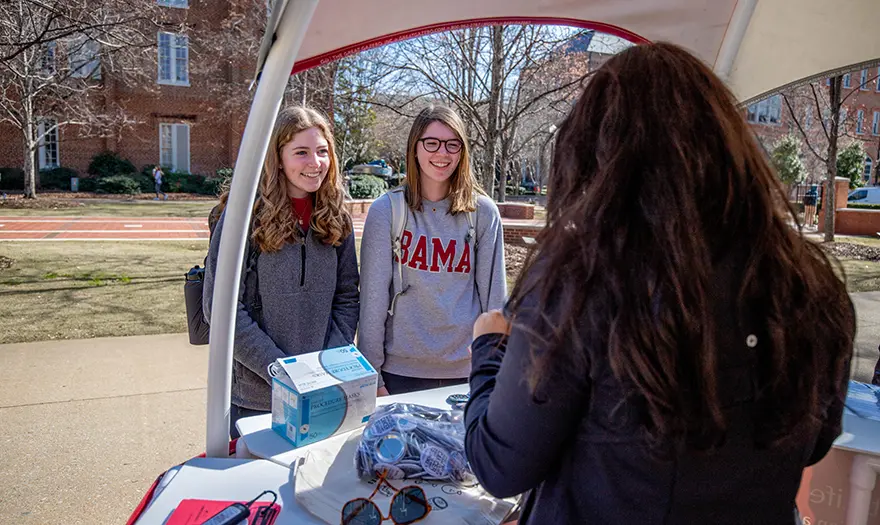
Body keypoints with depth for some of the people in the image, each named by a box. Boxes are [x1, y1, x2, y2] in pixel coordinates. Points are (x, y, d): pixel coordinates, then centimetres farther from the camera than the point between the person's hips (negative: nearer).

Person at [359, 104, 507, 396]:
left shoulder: (483, 212, 0)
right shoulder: (387, 210, -4)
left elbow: (494, 292, 2)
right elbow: (373, 296, -4)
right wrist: (371, 374, -4)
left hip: (466, 370, 1)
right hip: (401, 370, -1)